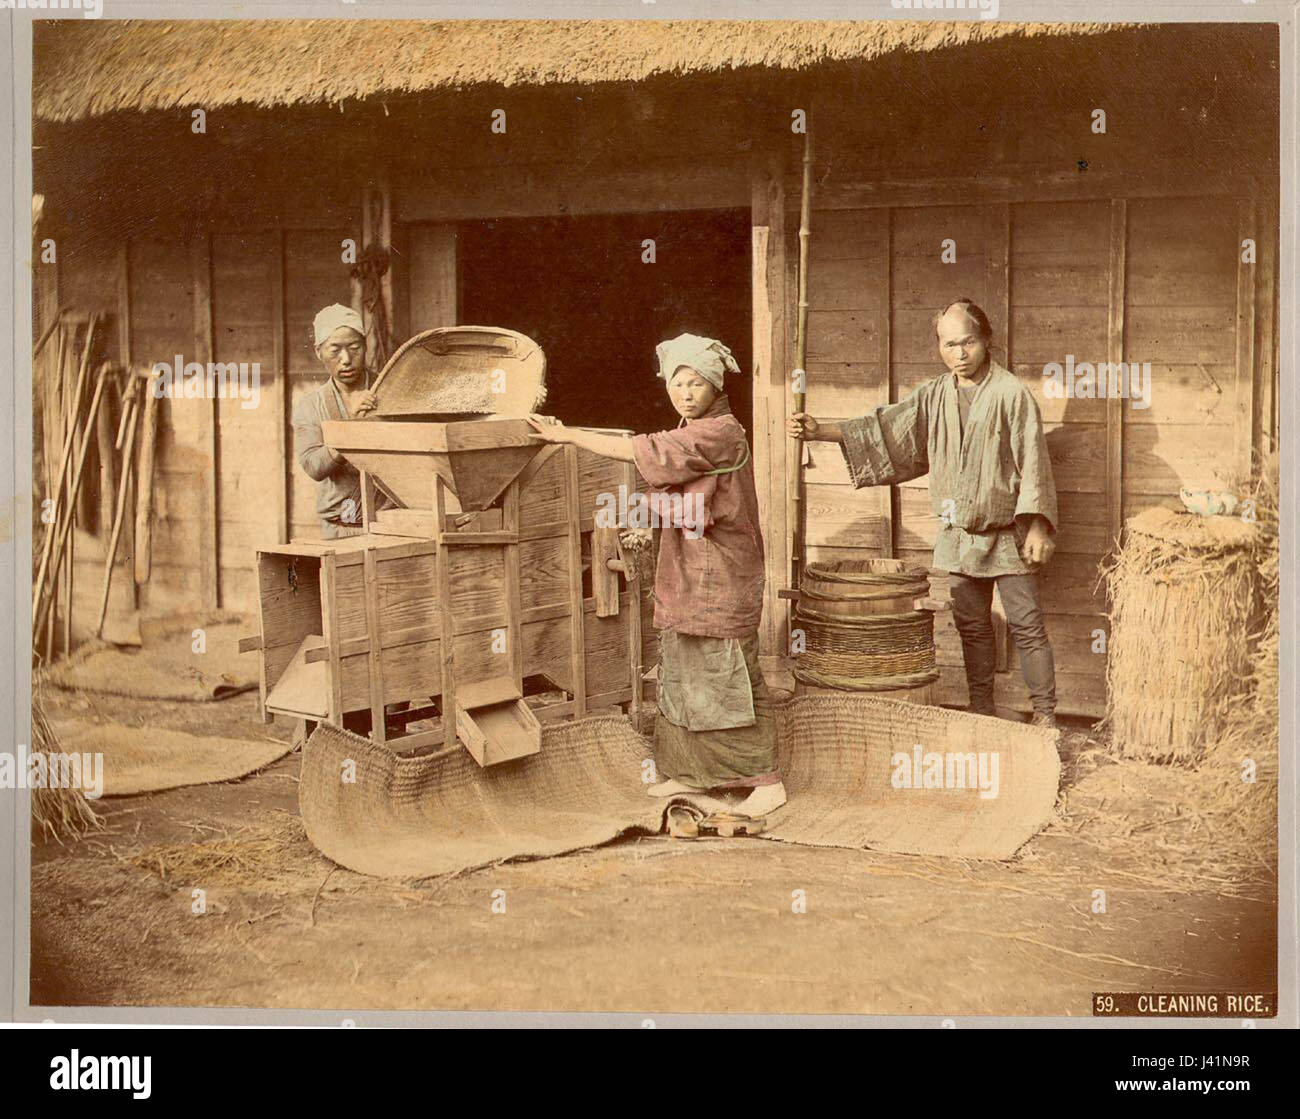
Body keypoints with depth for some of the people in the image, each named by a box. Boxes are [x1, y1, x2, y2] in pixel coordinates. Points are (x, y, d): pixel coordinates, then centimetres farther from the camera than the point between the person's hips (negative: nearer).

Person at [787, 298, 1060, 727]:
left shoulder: (1011, 394, -10)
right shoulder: (934, 395, 5)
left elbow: (1033, 463, -11)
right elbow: (885, 428, 6)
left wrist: (1037, 527, -16)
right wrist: (819, 430, -3)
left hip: (1007, 532, -5)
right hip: (959, 534, 5)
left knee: (1026, 624, -2)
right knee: (971, 625, 13)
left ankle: (1045, 714, 6)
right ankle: (981, 711, 23)